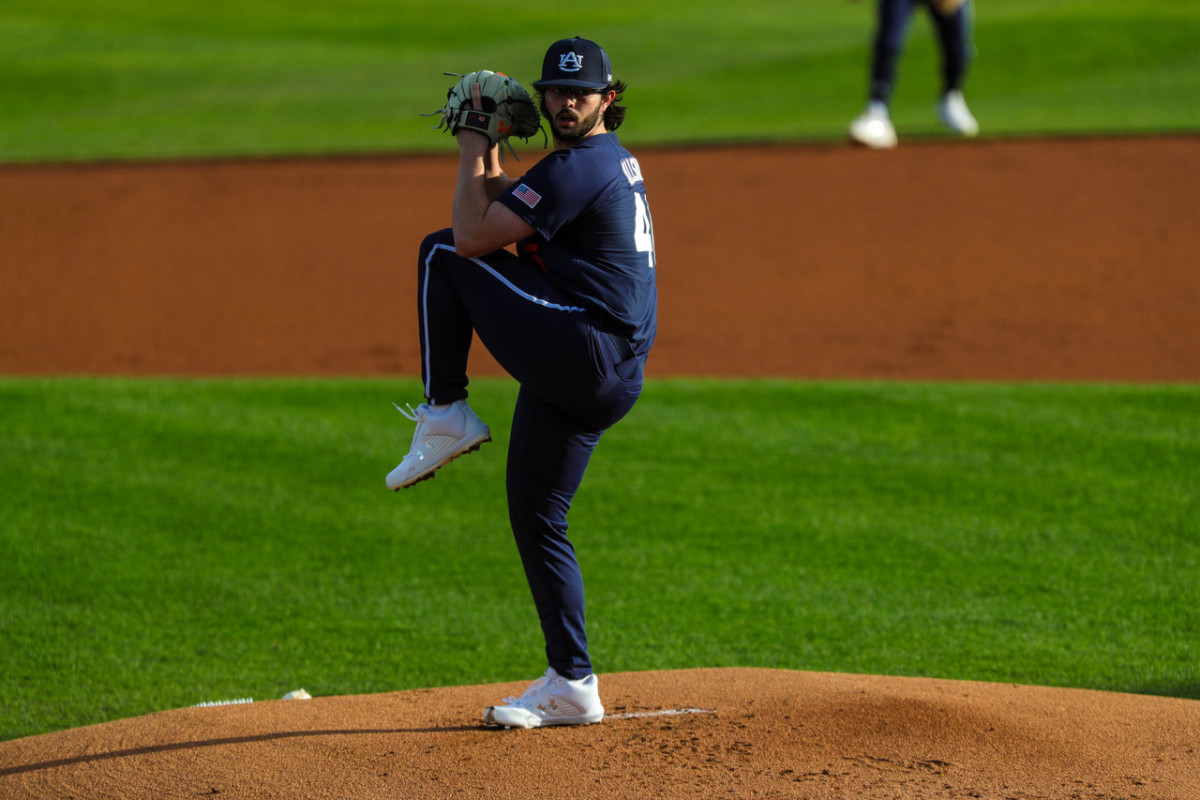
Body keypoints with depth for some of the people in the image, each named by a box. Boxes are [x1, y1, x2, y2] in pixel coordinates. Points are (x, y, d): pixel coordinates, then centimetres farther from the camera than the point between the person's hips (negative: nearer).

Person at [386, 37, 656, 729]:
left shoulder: (579, 167, -11)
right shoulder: (613, 163, 21)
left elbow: (474, 237, -13)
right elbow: (505, 213, 32)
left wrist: (472, 154, -2)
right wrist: (490, 158, 18)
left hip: (585, 353, -10)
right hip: (612, 379, 10)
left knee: (443, 255, -5)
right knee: (536, 517, 15)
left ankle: (446, 415, -1)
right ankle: (571, 689, 16)